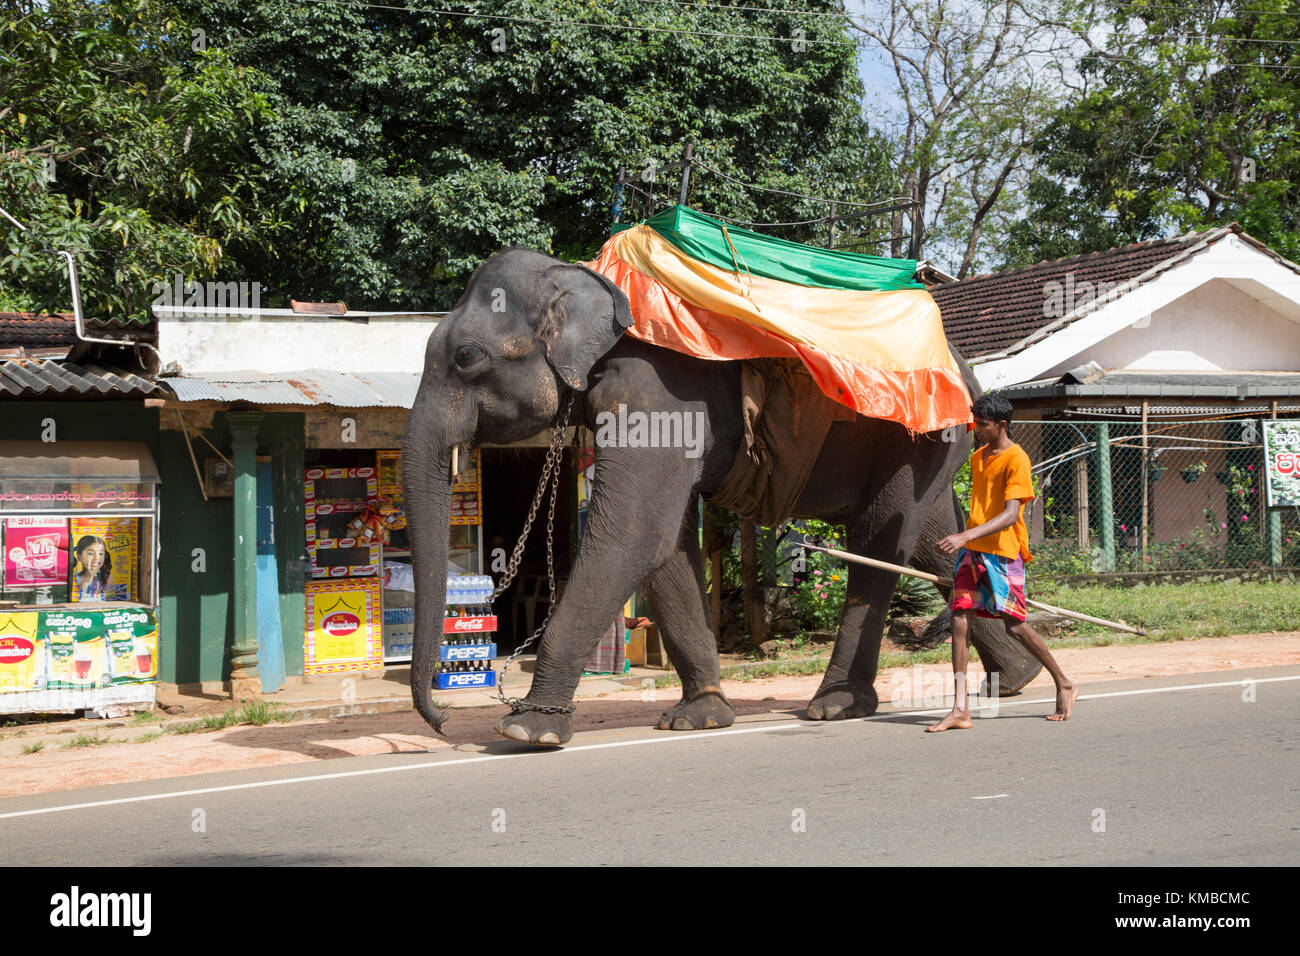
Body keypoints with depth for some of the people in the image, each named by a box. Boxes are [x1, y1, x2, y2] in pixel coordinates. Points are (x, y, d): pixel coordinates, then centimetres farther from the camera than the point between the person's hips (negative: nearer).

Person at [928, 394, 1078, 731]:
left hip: (1002, 551, -7)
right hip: (972, 551, 7)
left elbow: (1010, 516, -21)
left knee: (1015, 626, -2)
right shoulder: (977, 457, 15)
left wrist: (966, 536, -32)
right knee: (959, 622, -5)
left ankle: (1064, 685, 20)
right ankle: (960, 710, -7)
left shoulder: (1015, 459, -11)